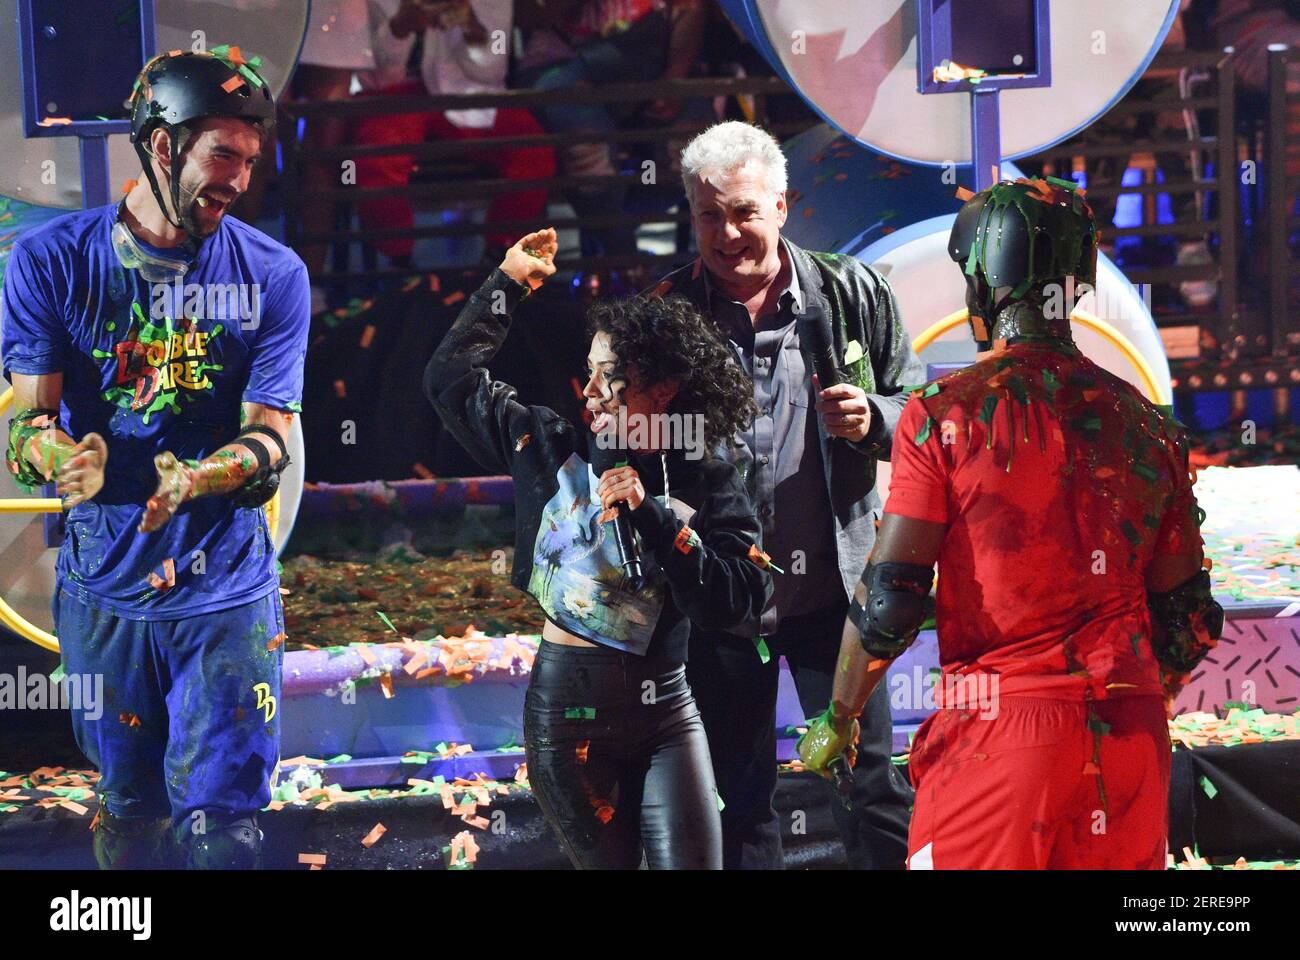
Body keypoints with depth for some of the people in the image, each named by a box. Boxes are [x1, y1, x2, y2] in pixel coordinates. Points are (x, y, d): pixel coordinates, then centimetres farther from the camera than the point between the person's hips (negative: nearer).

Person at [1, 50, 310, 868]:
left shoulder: (273, 274, -2)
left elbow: (272, 439, -8)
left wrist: (187, 482, -30)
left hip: (227, 592, -1)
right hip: (104, 589, 1)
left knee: (221, 821, -5)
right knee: (127, 809, 11)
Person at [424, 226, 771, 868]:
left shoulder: (708, 486, -2)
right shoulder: (551, 449, 3)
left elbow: (736, 600, -15)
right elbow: (451, 378, 11)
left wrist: (651, 516, -19)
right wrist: (507, 283, 10)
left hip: (663, 706, -1)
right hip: (565, 701, 1)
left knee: (692, 864, -9)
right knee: (608, 861, 8)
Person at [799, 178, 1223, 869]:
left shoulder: (946, 413, -6)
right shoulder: (1143, 422, 8)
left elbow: (889, 600, -8)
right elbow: (1187, 617, 12)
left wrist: (835, 721, 6)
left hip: (1005, 734, -5)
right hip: (1133, 739, 5)